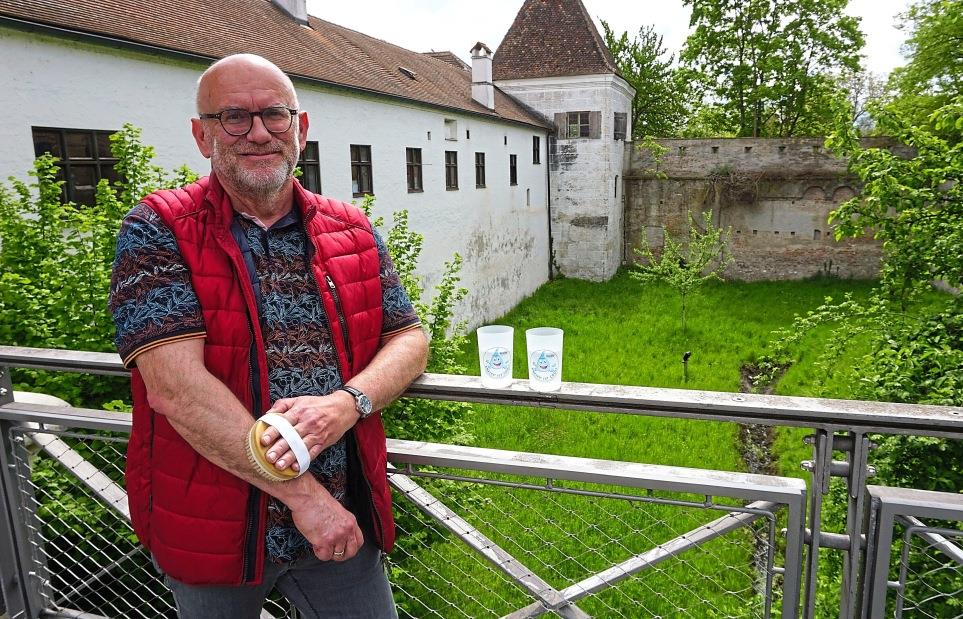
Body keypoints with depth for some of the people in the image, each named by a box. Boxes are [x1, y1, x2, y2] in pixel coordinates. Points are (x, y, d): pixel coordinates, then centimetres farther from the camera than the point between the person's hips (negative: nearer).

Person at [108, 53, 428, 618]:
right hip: (213, 528, -2)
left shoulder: (353, 231, 3)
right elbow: (174, 386, -19)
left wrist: (347, 403, -20)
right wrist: (303, 493, -21)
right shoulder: (157, 232, -9)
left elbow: (410, 338, 2)